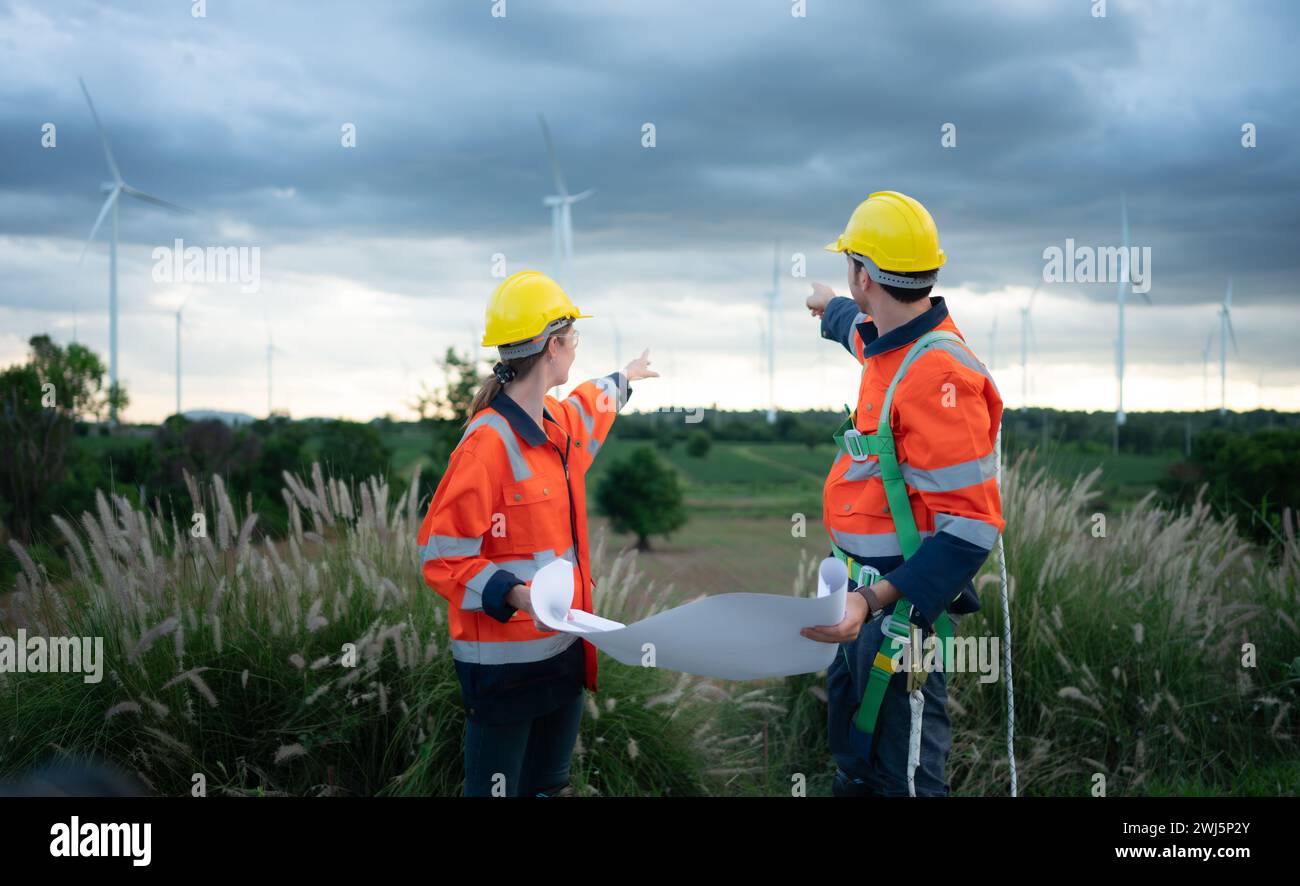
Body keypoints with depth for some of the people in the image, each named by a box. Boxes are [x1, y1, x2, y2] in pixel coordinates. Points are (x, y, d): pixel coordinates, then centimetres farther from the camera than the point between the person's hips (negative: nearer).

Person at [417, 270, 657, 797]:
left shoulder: (559, 422, 6)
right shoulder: (487, 444, -20)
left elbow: (587, 406, 34)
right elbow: (442, 558, -18)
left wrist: (624, 379, 51)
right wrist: (517, 595, -30)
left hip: (564, 649, 9)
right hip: (504, 660, -9)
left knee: (549, 783, 17)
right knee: (497, 785, 1)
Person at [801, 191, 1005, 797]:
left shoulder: (937, 376, -25)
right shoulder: (888, 342, 3)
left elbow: (972, 526, -27)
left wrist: (874, 600, -33)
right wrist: (828, 308, 55)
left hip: (901, 602, -10)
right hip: (864, 589, 10)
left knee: (901, 772, -2)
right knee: (854, 757, 24)